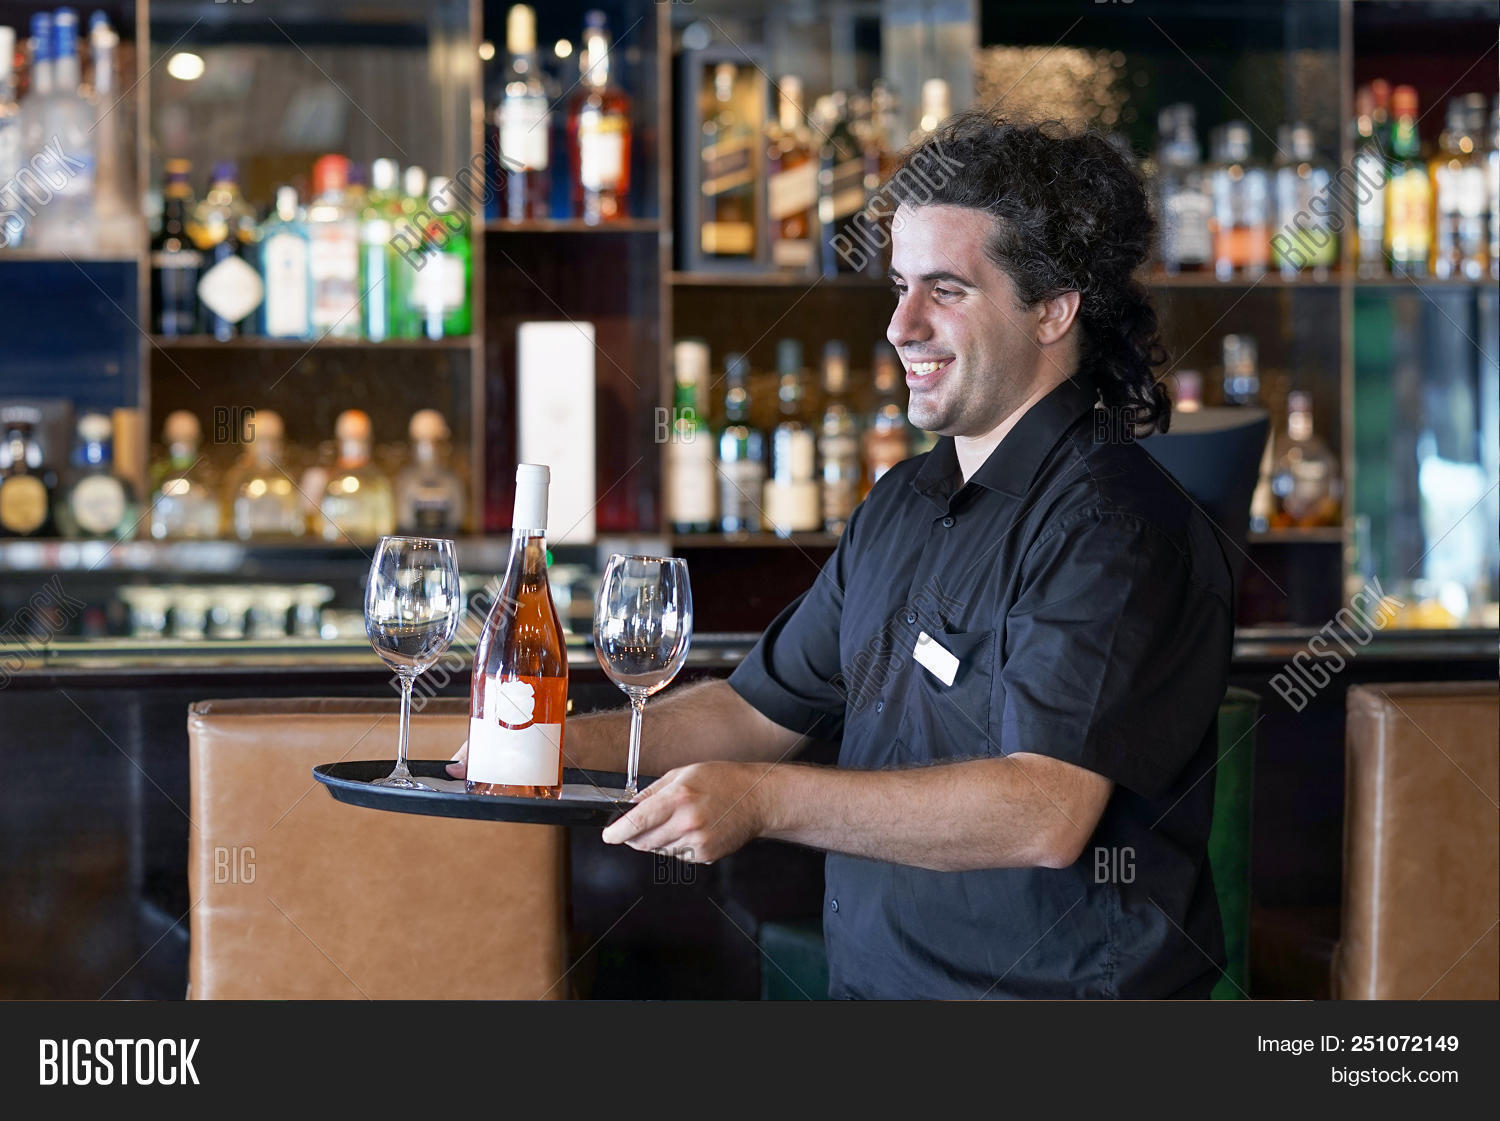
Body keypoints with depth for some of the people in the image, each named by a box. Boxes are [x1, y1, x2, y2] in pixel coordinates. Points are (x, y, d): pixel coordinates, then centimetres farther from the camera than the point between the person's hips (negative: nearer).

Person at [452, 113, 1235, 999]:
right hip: (866, 980, 8)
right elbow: (764, 707, 25)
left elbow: (1046, 812, -26)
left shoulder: (1115, 526, -14)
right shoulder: (904, 505, 17)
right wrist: (577, 743, 8)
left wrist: (762, 800, -30)